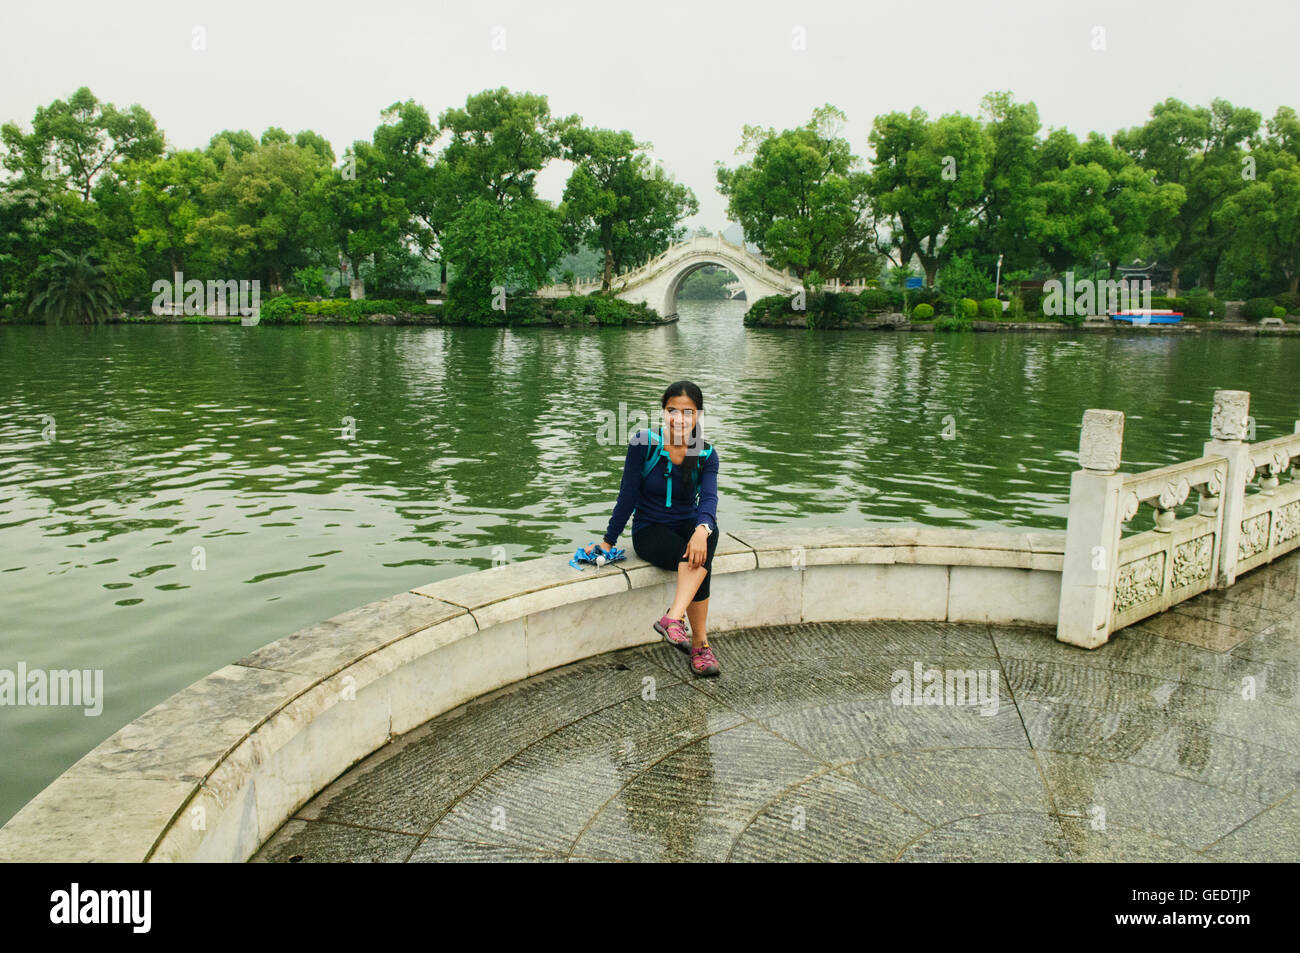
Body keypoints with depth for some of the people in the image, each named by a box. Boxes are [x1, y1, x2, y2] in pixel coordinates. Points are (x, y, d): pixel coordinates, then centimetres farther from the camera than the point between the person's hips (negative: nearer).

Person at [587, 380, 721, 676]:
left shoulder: (706, 455, -4)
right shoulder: (644, 443, -10)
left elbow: (709, 497, -20)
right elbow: (628, 495, -6)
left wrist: (702, 529, -42)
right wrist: (608, 541, -5)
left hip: (688, 527, 3)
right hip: (649, 530, -2)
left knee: (705, 541, -35)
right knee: (699, 562, -33)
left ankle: (673, 619, -46)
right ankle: (700, 644, -33)